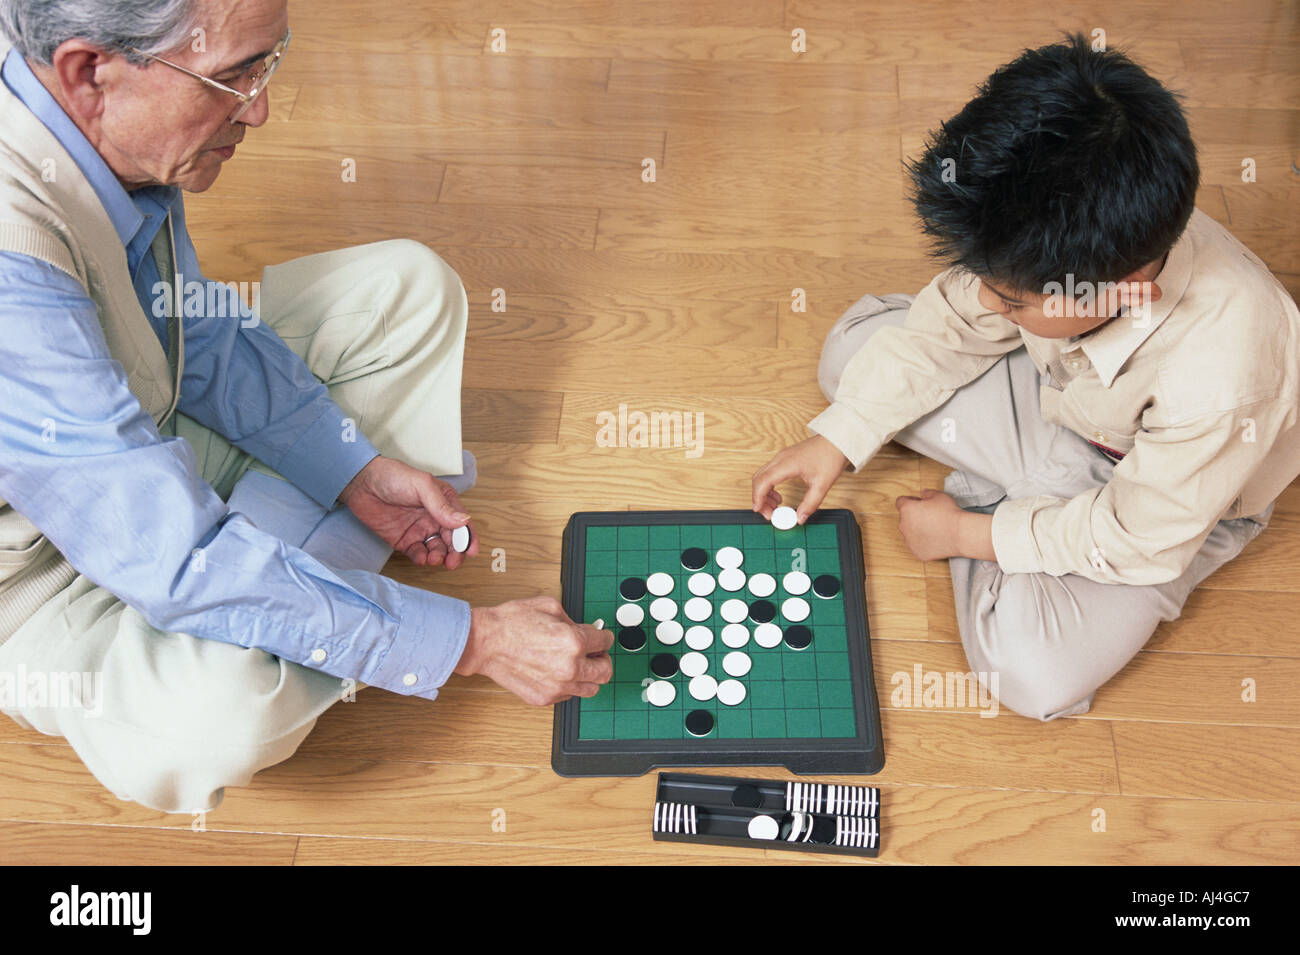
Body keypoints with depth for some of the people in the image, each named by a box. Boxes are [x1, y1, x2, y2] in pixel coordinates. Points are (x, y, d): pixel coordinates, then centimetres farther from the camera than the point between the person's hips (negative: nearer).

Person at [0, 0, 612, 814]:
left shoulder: (109, 123, -15)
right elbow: (180, 564, -38)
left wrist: (357, 471, -8)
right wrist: (472, 641, -33)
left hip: (147, 430, 8)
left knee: (409, 287, 3)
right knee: (221, 708, -37)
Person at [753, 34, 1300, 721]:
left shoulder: (1217, 381, -43)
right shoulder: (1055, 239, -28)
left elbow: (1138, 538, -27)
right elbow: (954, 322, -9)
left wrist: (966, 534, -18)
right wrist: (840, 437, -12)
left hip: (1175, 495, -4)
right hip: (1064, 402, 5)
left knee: (1032, 674, -27)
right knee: (855, 346, -7)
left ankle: (980, 501, -2)